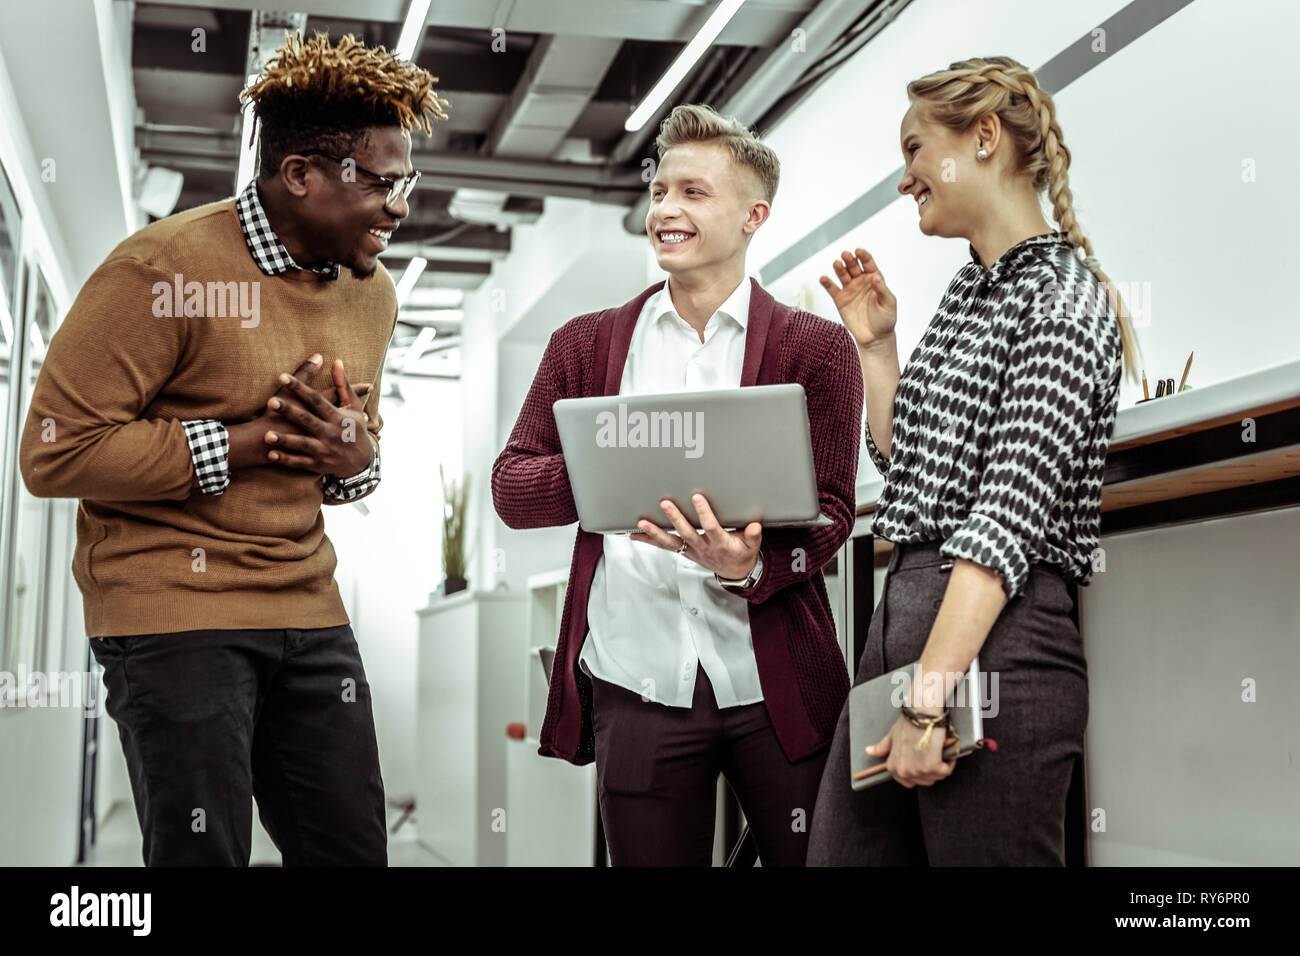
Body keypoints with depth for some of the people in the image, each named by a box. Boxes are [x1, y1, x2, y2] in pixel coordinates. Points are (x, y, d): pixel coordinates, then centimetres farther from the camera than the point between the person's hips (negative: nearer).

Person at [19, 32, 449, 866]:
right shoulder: (165, 271, -13)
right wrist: (243, 442, -17)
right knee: (203, 853, -1)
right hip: (172, 611, -6)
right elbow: (53, 453, -15)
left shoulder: (371, 291, 11)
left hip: (309, 609, 7)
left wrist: (355, 459, -2)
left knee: (354, 850, 8)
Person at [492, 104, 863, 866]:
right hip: (636, 683, 2)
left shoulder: (818, 349, 4)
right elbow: (511, 488, 5)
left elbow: (829, 514, -2)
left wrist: (750, 565, -24)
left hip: (777, 685, -1)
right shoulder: (587, 345, 11)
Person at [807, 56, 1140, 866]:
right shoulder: (966, 292, 19)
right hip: (902, 613, 9)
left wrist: (931, 695, -22)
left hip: (997, 637, -8)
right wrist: (875, 344, 18)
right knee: (838, 854, 8)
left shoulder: (1062, 297, -8)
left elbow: (1010, 513, -18)